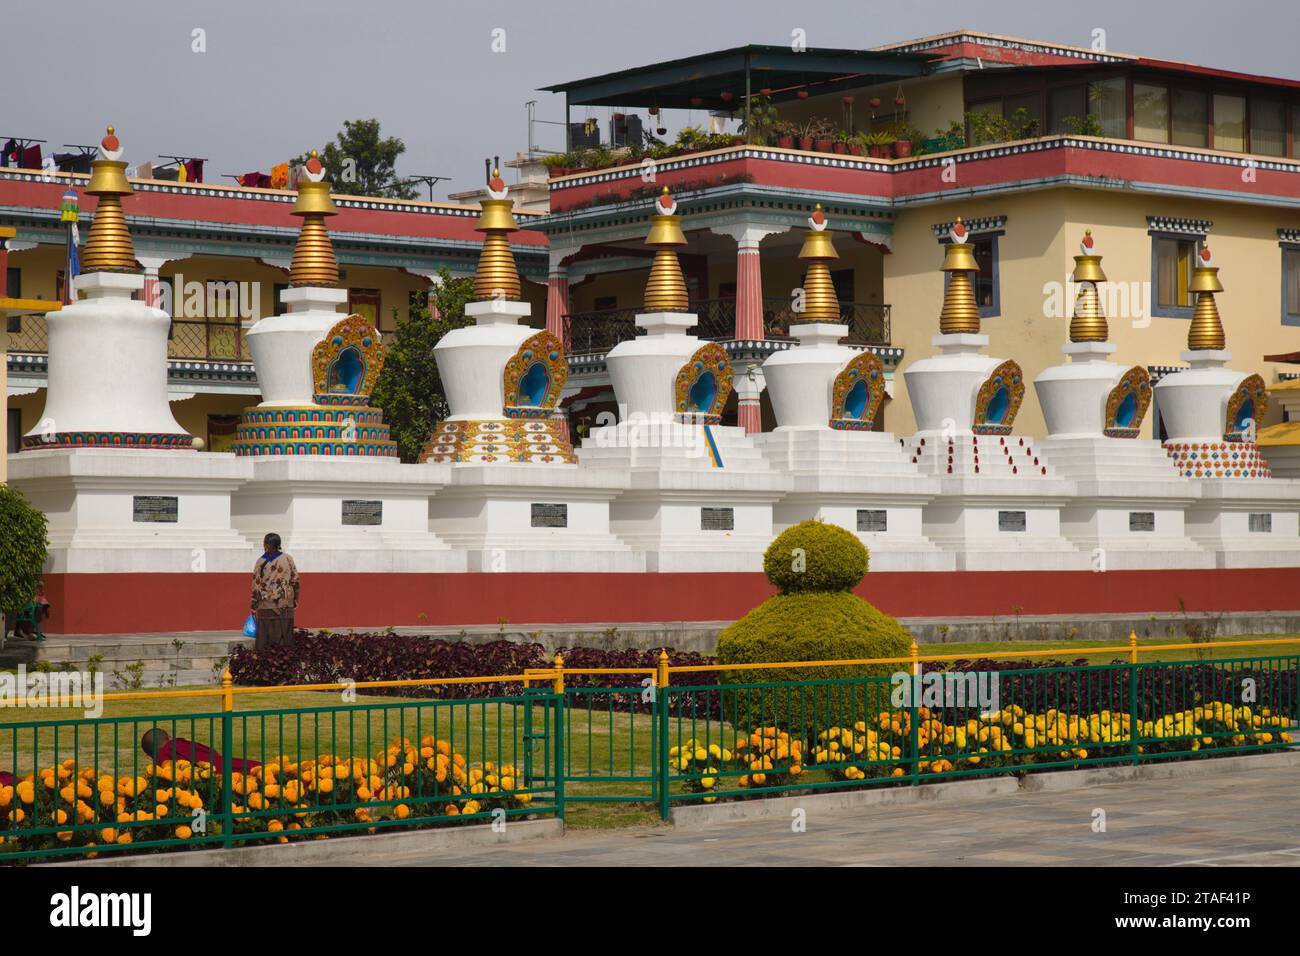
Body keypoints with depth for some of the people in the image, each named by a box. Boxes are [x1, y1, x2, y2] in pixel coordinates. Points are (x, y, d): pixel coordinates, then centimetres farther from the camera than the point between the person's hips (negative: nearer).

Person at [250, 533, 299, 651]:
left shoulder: (261, 562, -5)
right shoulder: (287, 559, -2)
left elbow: (256, 584, -4)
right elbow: (295, 580, 0)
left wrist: (254, 605, 3)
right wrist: (295, 599, 10)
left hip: (266, 605, -1)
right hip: (285, 604, 1)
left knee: (265, 637, 3)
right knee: (284, 636, 5)